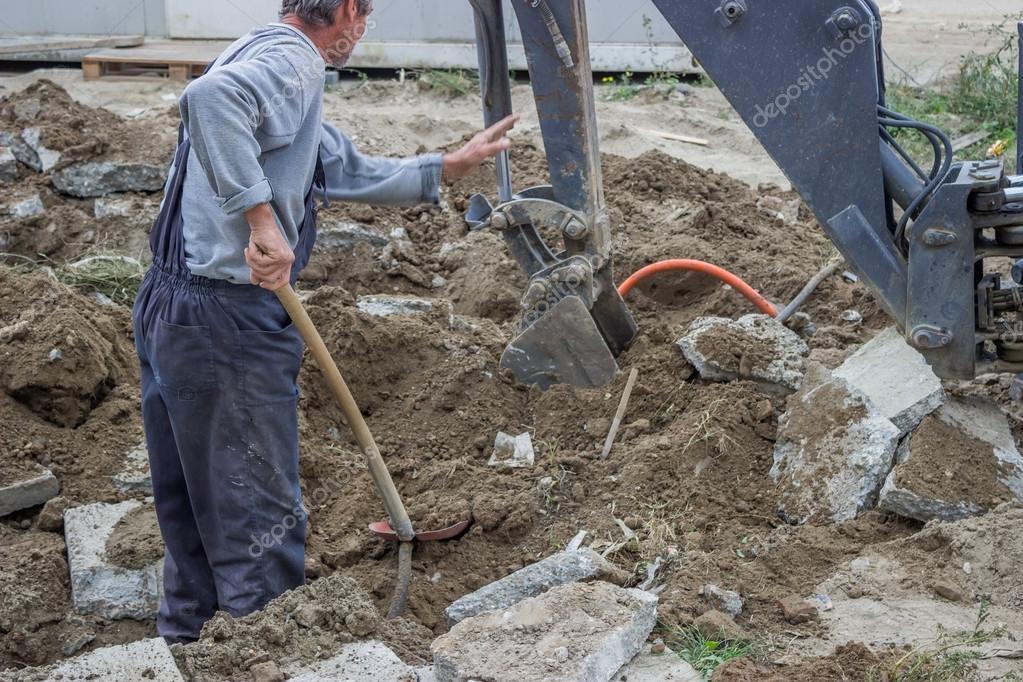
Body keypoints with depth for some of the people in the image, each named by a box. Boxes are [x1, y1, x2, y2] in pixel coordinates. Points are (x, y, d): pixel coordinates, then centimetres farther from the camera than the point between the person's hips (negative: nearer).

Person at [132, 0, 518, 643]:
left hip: (168, 309, 10)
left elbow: (348, 172, 30)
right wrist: (262, 216, -34)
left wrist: (449, 166, 38)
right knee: (262, 525, 0)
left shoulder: (269, 60, 21)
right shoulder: (292, 60, -11)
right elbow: (210, 96, -35)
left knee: (194, 522, 20)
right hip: (229, 322, -10)